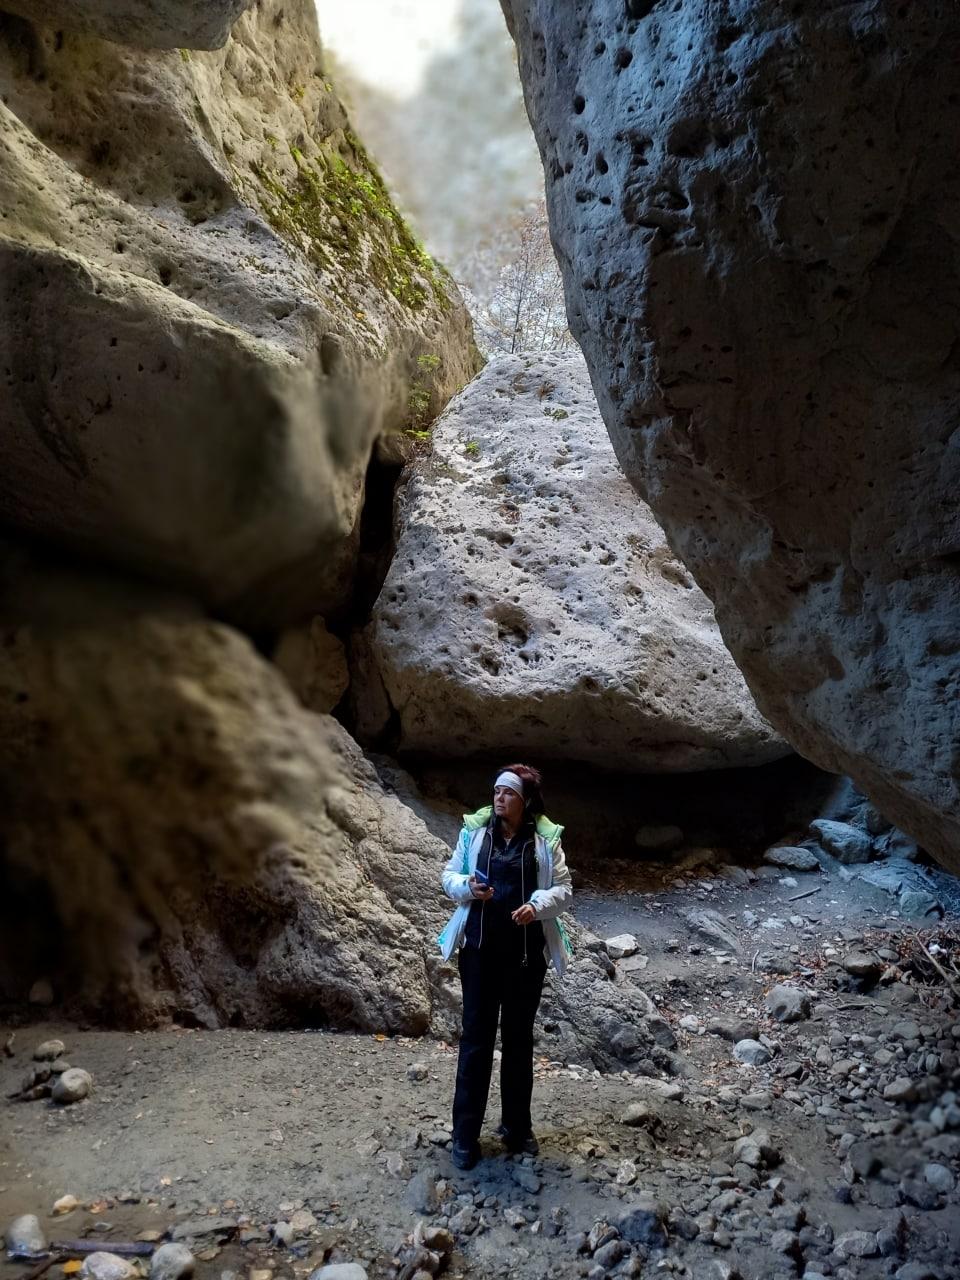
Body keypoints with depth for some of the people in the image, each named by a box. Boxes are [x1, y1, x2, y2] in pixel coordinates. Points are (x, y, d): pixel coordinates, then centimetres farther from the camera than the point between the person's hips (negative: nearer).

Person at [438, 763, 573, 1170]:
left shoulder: (546, 839, -3)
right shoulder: (474, 830, -1)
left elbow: (563, 888, -1)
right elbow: (449, 875, 4)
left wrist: (538, 905, -19)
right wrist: (467, 887, -17)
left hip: (526, 950, 0)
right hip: (480, 945, 0)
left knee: (519, 1035, 13)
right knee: (476, 1034, 3)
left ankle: (517, 1126, 28)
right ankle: (465, 1134, 12)